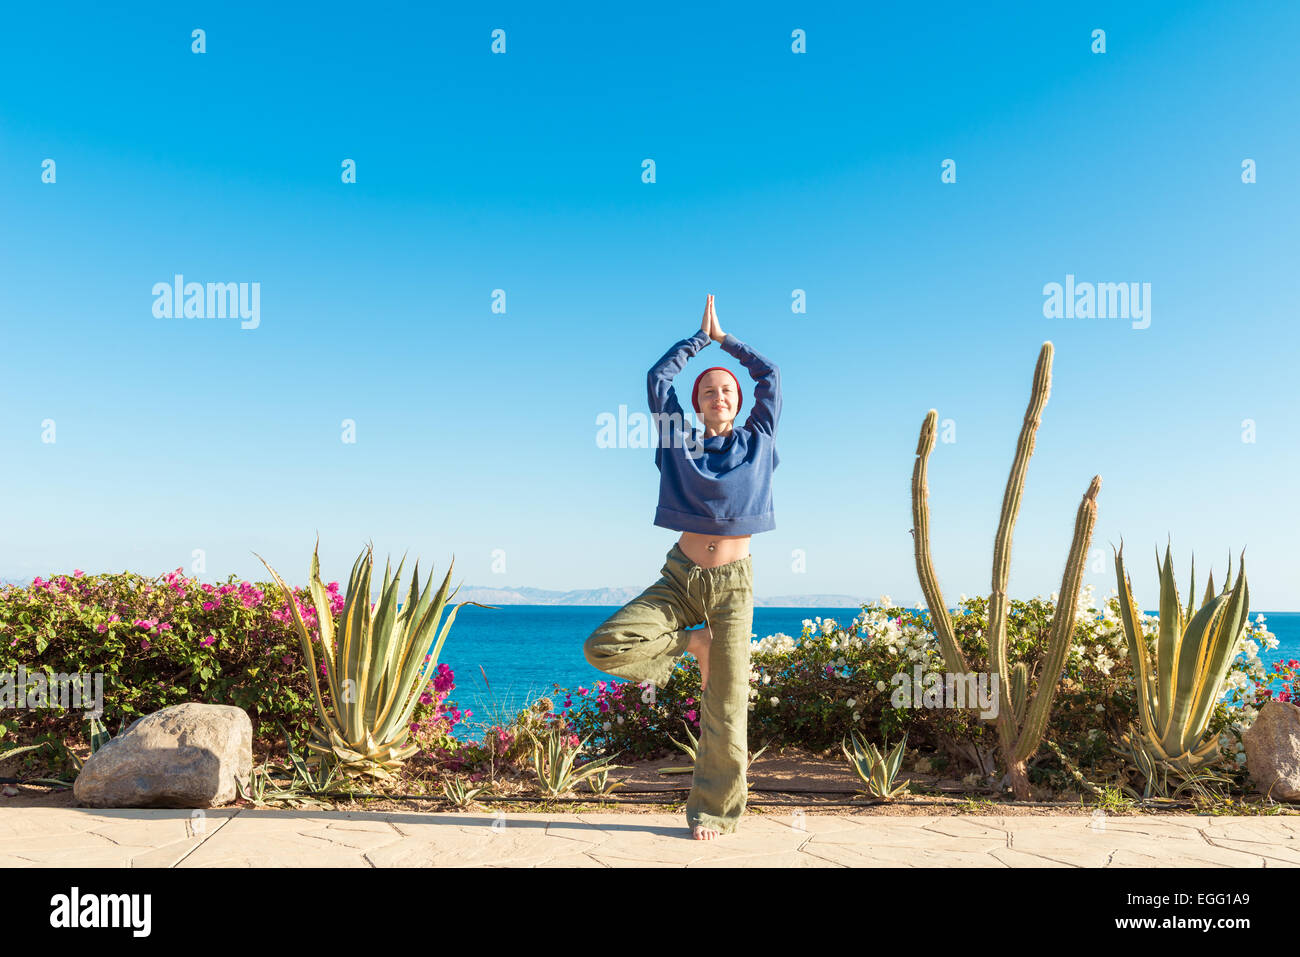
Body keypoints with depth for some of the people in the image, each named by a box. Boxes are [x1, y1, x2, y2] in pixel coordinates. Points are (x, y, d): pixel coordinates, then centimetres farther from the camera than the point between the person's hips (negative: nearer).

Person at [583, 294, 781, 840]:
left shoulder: (756, 441, 10)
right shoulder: (680, 442, 8)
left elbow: (770, 376, 13)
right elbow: (657, 377, 8)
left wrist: (724, 338, 22)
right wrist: (700, 338, 19)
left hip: (733, 583, 0)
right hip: (680, 578, 1)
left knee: (725, 704, -1)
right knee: (603, 648, -18)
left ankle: (715, 811, 16)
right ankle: (691, 643, 7)